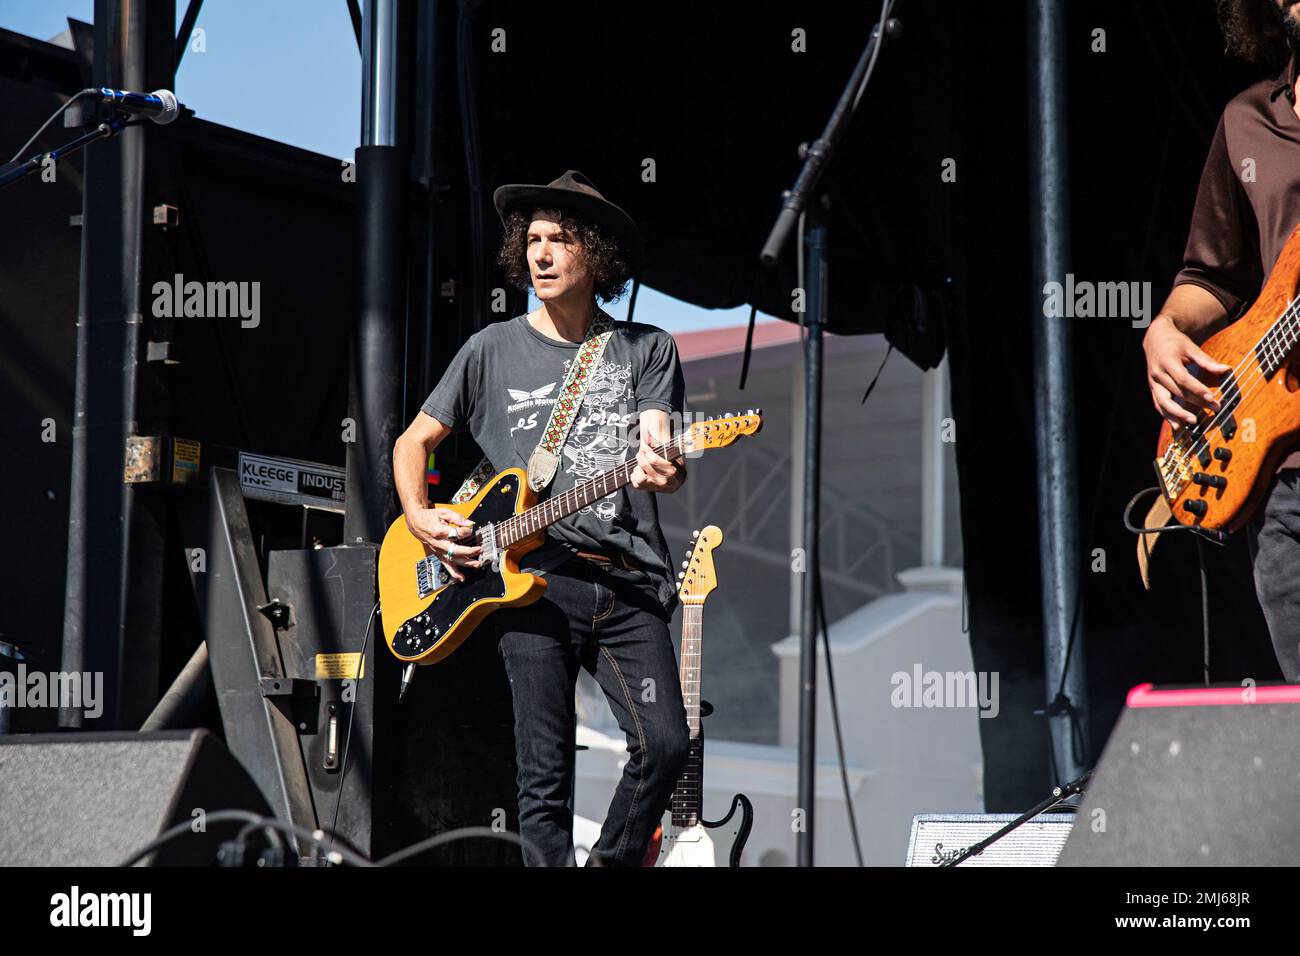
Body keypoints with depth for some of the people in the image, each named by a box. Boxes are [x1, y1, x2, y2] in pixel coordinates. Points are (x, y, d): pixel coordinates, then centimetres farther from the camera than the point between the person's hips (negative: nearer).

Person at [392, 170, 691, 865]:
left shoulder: (646, 351, 12)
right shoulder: (493, 350, 12)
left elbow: (662, 454, 0)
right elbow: (413, 442, 20)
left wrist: (661, 468, -24)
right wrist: (419, 517, 1)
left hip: (629, 580, 0)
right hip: (531, 580, 0)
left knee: (664, 743, -15)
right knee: (545, 781, -5)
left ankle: (610, 862, 9)